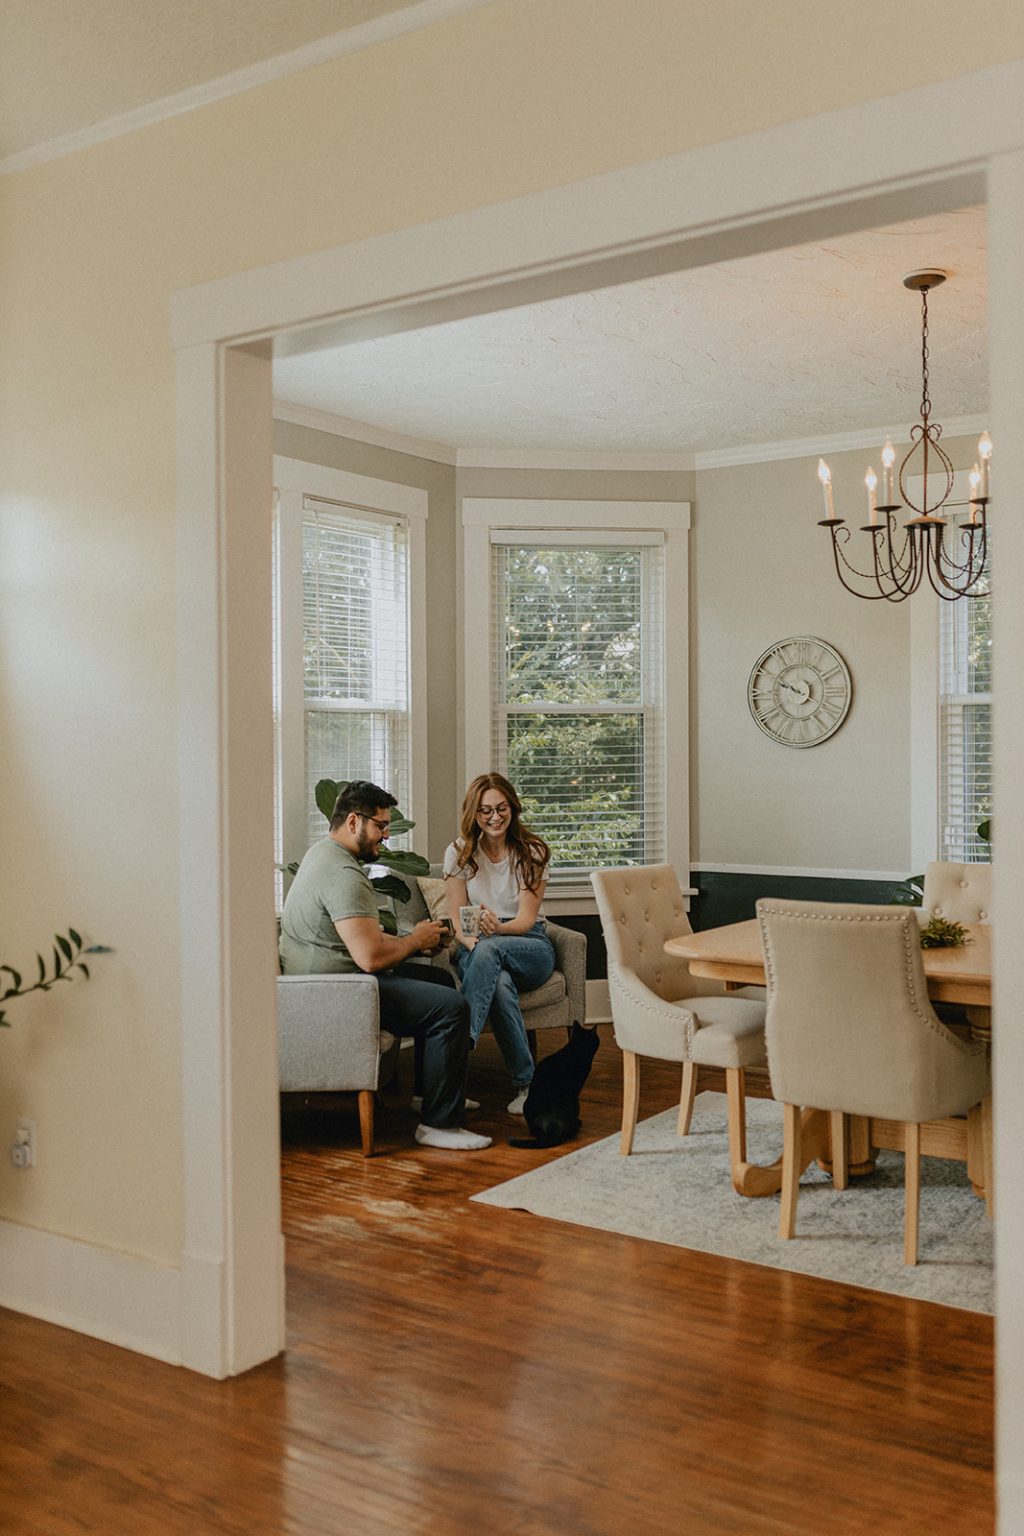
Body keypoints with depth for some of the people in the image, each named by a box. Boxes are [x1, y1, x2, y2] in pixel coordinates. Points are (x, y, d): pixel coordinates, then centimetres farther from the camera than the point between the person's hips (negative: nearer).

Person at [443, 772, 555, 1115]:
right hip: (475, 948, 0)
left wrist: (498, 928, -32)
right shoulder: (459, 853, 2)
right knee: (501, 984, -37)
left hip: (530, 947, 0)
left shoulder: (532, 851, -2)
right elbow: (458, 921, -1)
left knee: (490, 948, -38)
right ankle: (525, 1082, -32)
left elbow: (527, 918, -9)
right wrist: (474, 944, -25)